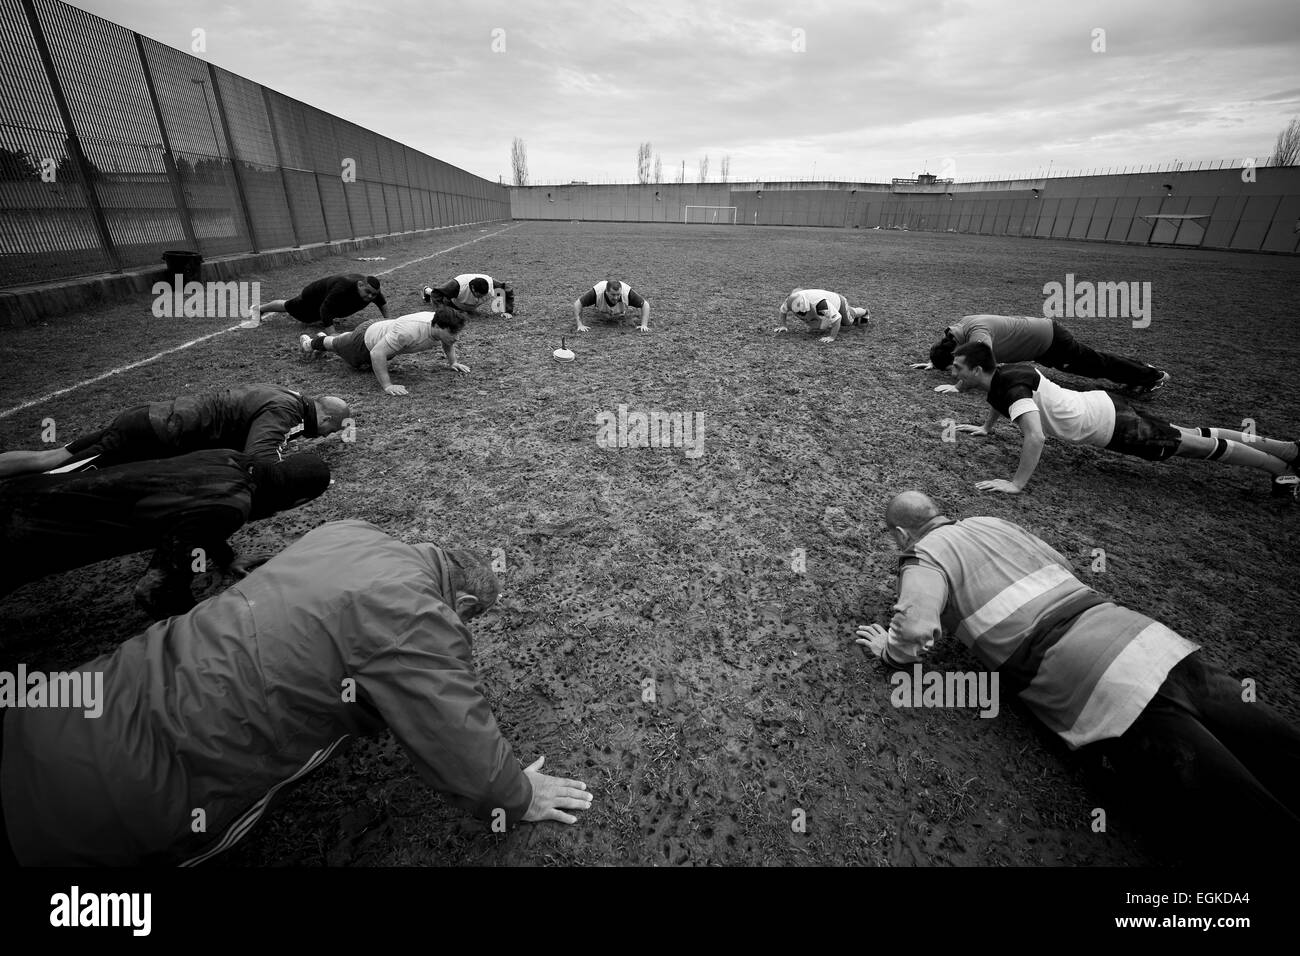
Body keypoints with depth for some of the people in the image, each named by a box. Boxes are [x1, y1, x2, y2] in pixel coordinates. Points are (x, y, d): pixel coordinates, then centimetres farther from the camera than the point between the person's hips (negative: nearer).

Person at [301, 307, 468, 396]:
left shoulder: (444, 328, -28)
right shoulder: (410, 331, -51)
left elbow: (447, 341, 0)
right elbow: (377, 353, -46)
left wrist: (453, 362, -6)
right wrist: (387, 385, -47)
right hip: (367, 337, -6)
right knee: (336, 345, 29)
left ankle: (322, 337, 68)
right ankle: (310, 342, 61)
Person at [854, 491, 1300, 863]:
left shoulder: (923, 556, 1)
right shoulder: (993, 523, 21)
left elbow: (916, 631, -17)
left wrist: (890, 650, 4)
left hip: (1099, 684, -7)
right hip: (1153, 639, 8)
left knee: (1263, 835, -11)